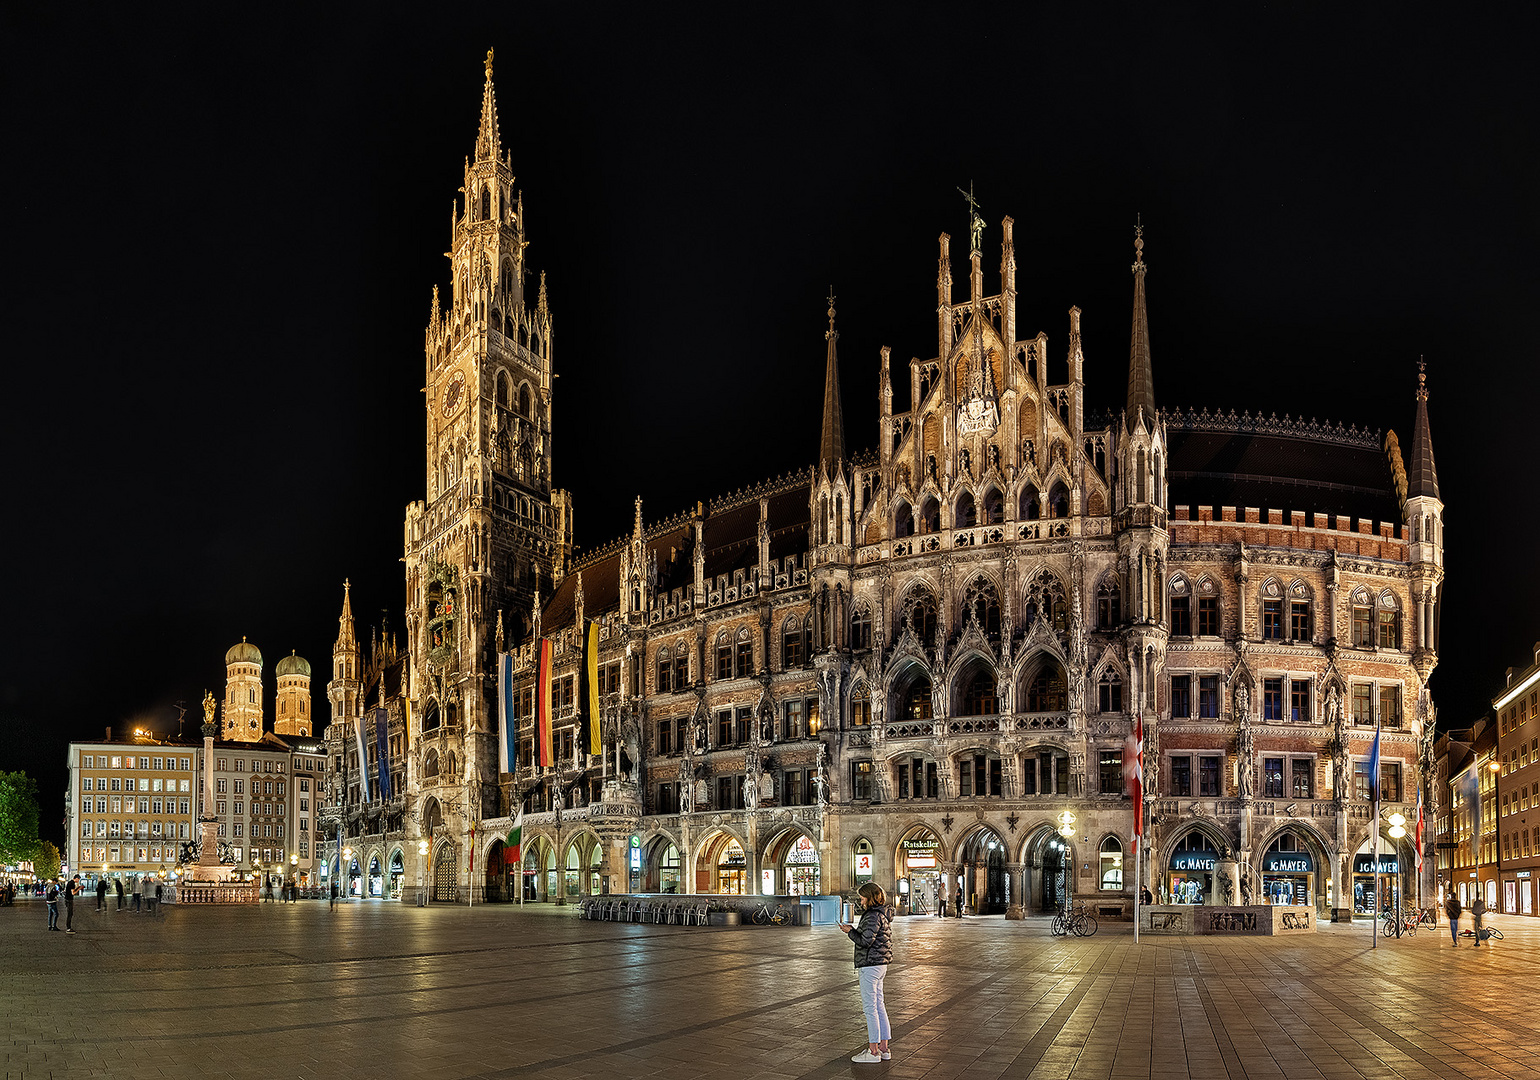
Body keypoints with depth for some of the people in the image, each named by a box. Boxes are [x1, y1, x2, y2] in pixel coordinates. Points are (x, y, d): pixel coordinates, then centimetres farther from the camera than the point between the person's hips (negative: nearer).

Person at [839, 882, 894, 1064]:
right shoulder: (884, 915, 13)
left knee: (870, 1008, -5)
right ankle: (883, 1048, 18)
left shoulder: (873, 916, -17)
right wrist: (853, 930, 15)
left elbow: (865, 941, -21)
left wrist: (850, 931, -9)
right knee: (879, 1006, 13)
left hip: (870, 966, -10)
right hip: (881, 965, 10)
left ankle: (873, 1051, -2)